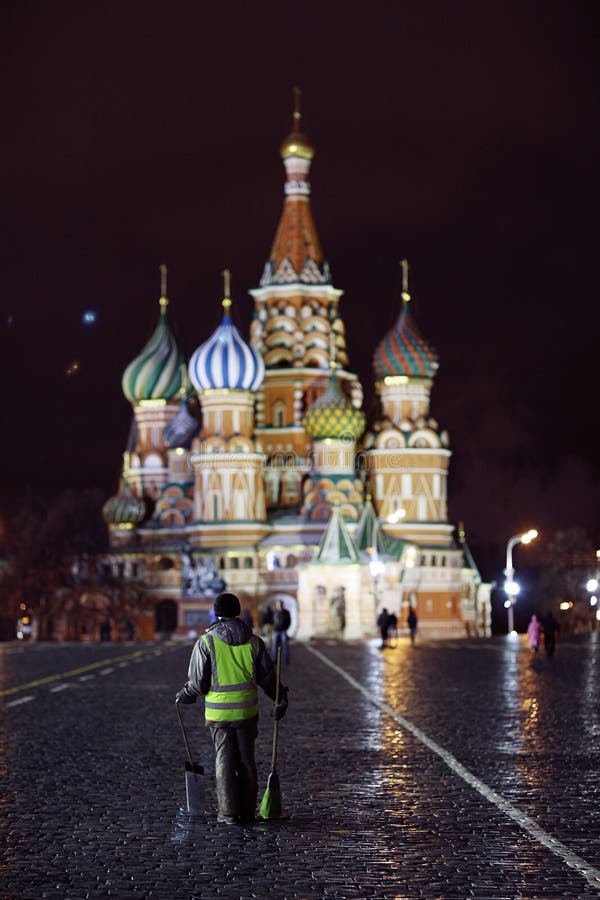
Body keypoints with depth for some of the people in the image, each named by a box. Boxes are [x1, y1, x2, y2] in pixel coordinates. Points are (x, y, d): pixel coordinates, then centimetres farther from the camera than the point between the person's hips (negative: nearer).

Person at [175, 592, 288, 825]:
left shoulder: (206, 642, -8)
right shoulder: (254, 641, 1)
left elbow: (198, 682, -6)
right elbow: (268, 676, 6)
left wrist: (185, 695, 14)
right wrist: (280, 699, 20)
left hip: (219, 713, -2)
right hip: (247, 711, 2)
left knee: (224, 760, 5)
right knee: (246, 761, 11)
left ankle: (228, 812, 3)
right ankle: (247, 811, 16)